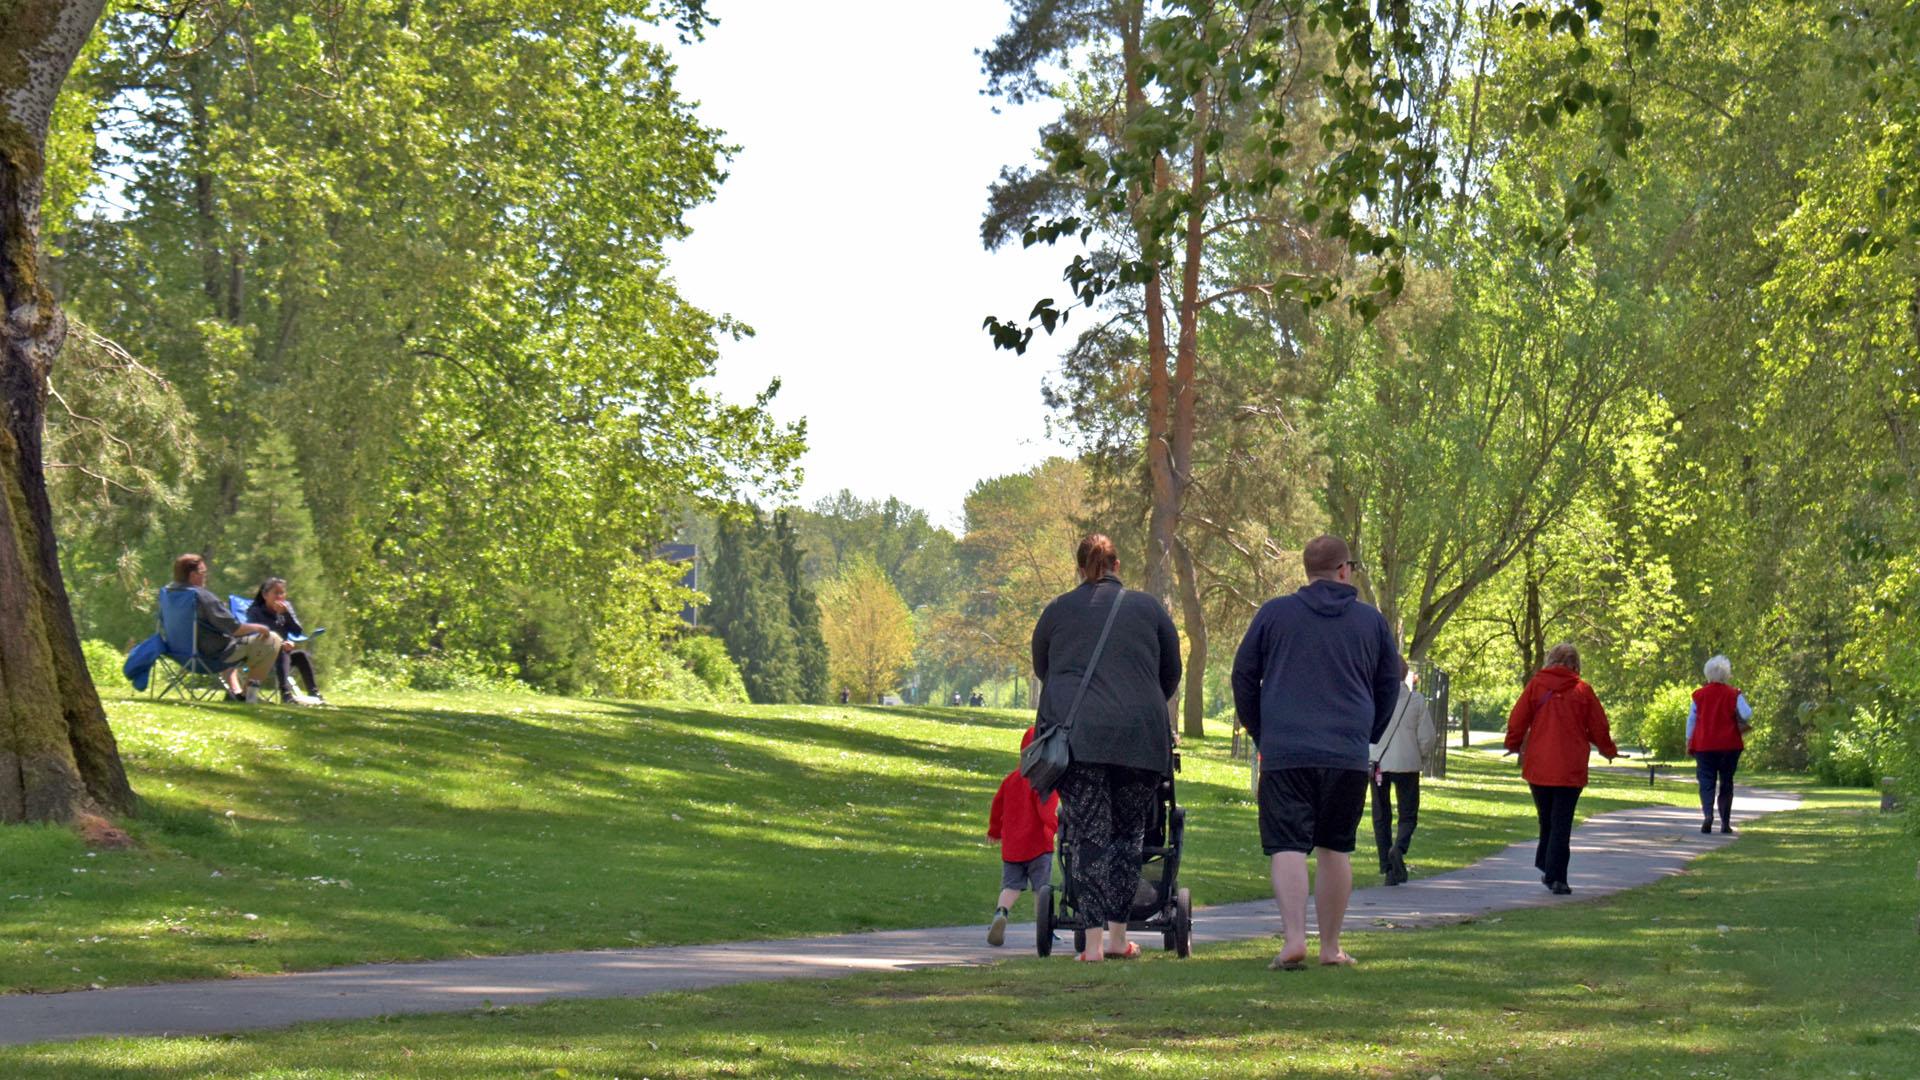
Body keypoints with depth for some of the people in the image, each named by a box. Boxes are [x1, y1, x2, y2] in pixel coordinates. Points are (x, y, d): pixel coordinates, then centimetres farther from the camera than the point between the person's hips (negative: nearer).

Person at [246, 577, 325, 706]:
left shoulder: (286, 608, 11)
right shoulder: (255, 612, -3)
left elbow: (298, 632, 2)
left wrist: (286, 613, -12)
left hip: (282, 651, 5)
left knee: (302, 655, -22)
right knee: (282, 654, -35)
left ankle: (314, 693, -27)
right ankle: (286, 694, -53)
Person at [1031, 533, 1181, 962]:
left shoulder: (1057, 610, 13)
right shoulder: (1148, 608, 12)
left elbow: (1041, 669, 24)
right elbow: (1171, 674, 18)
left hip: (1072, 733, 0)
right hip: (1140, 735, 0)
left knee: (1088, 835, -1)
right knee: (1128, 832, 10)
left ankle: (1093, 939, -10)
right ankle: (1118, 935, 8)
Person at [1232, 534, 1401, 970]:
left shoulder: (1275, 613, 4)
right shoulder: (1372, 621, 8)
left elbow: (1243, 676, 9)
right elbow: (1389, 687, 15)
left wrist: (1261, 735, 20)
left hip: (1284, 752, -1)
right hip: (1348, 755, 1)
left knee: (1287, 847, -4)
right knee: (1335, 849, 10)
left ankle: (1294, 939, -19)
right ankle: (1331, 947, 13)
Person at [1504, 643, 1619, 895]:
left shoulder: (1536, 685, 1)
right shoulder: (1583, 691, -1)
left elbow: (1517, 720, 2)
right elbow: (1599, 727, 5)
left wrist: (1514, 745, 21)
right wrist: (1608, 750, 24)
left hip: (1538, 767, 1)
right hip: (1570, 769, -1)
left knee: (1546, 820, 16)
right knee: (1562, 824, 0)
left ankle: (1548, 869, 18)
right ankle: (1556, 877, -5)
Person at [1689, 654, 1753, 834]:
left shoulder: (1699, 695, 1)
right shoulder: (1734, 695, -5)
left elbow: (1691, 720, 4)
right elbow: (1747, 715, -12)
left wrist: (1689, 742, 11)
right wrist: (1745, 725, 11)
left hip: (1704, 745, 0)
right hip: (1729, 745, 0)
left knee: (1707, 781, -1)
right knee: (1726, 783, 10)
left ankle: (1707, 814, -26)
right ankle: (1725, 823, 10)